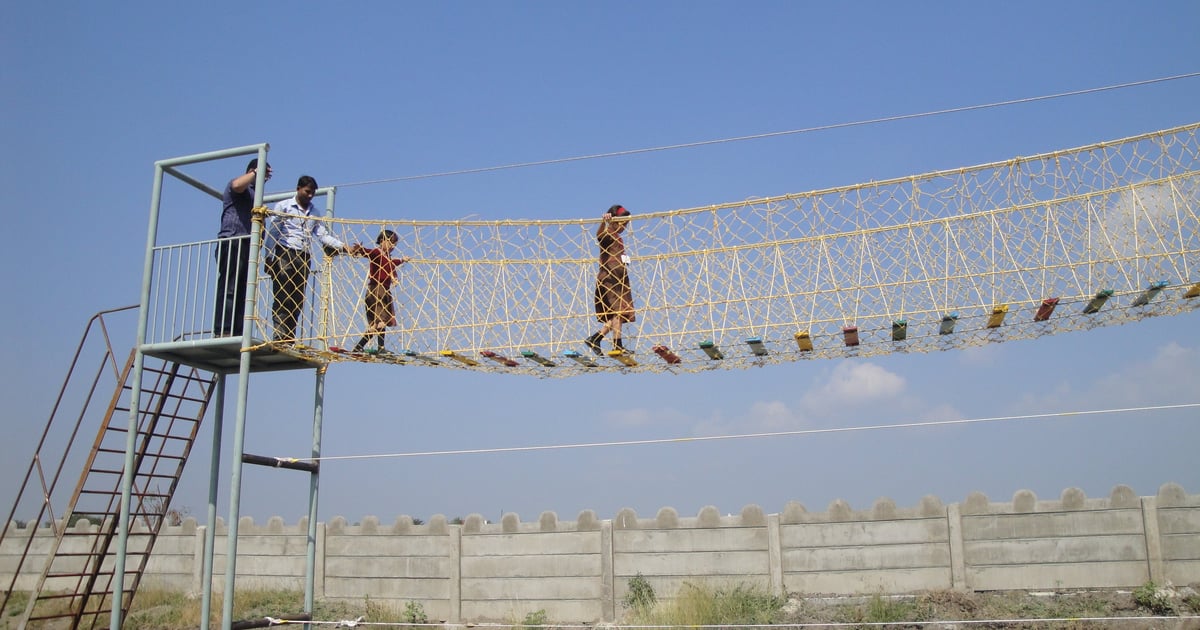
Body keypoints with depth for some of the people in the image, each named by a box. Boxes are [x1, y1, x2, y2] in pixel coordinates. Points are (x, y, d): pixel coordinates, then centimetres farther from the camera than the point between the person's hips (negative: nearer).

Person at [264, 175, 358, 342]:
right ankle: (280, 336, -12)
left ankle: (289, 336, 4)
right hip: (285, 254, -5)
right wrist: (270, 258, -8)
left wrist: (344, 246, -5)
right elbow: (273, 233, 1)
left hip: (304, 258, 5)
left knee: (297, 300, 2)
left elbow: (323, 235, 10)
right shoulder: (283, 207, 5)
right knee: (281, 298, -9)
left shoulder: (314, 213, 19)